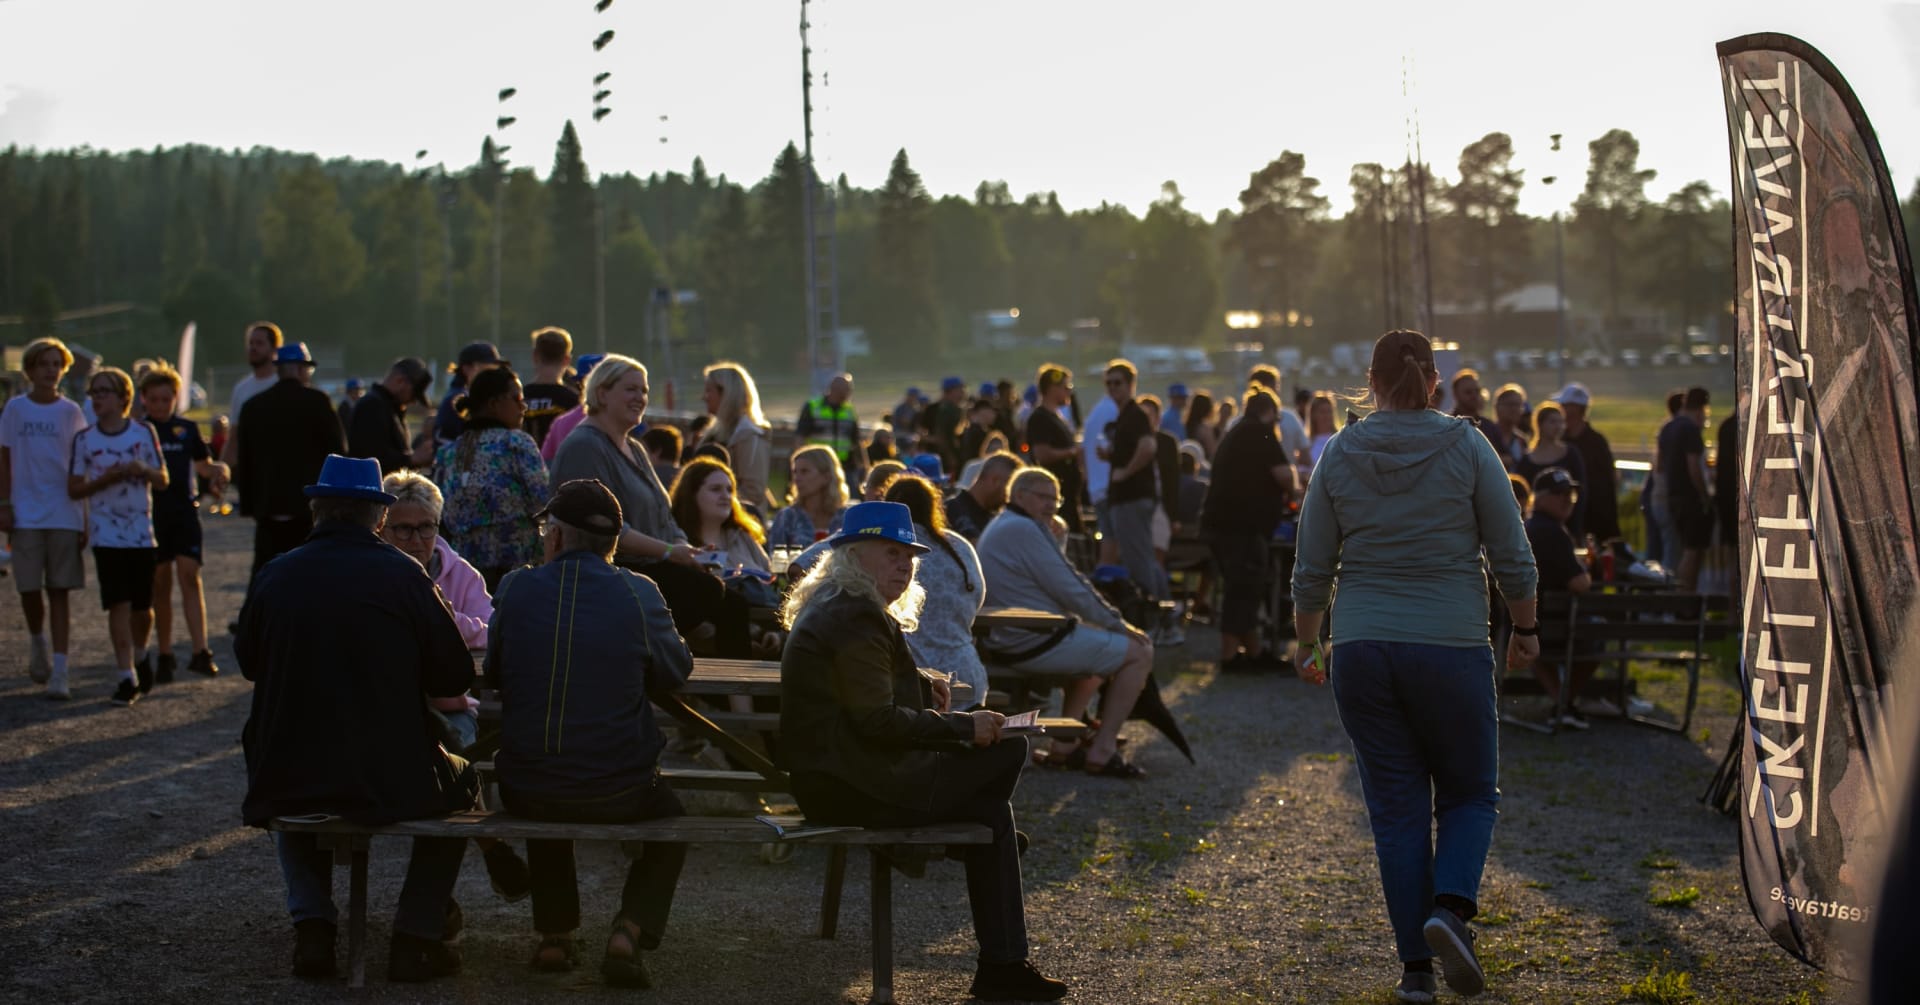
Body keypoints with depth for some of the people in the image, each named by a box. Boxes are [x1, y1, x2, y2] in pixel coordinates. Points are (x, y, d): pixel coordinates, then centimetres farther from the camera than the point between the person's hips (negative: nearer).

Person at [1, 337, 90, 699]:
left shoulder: (70, 411, 4)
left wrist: (85, 515, 1)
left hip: (65, 515, 0)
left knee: (59, 591, -2)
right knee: (30, 588, 0)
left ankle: (59, 672, -2)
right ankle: (37, 638, 31)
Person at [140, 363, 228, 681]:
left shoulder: (188, 429, 9)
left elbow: (204, 464, 18)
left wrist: (218, 470, -3)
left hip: (185, 511, 0)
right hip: (151, 514, 0)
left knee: (190, 576, -11)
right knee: (160, 584, 4)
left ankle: (199, 651, -16)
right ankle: (164, 654, 14)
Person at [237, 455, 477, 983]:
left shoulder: (275, 575, -3)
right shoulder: (404, 576, -10)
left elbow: (248, 662, 13)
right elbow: (455, 679, -4)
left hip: (287, 780, 2)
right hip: (390, 780, -2)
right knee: (459, 782, 28)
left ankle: (312, 928, 22)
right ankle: (415, 936, 20)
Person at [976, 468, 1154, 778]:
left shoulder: (1001, 527, 18)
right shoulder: (1023, 529, -16)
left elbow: (1066, 586, 18)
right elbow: (1071, 593, -16)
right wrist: (1117, 624, -4)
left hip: (1010, 641, 11)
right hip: (1036, 644, -11)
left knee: (1098, 640, 32)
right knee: (1139, 653, -3)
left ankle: (1064, 744, 25)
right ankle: (1102, 750, -1)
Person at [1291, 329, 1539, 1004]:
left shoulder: (1339, 455, 2)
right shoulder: (1468, 448, -3)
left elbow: (1311, 572, 5)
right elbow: (1513, 559, -2)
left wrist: (1308, 645, 19)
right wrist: (1525, 629, 14)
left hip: (1362, 650, 2)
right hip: (1451, 646, -2)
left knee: (1396, 809, 9)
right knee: (1468, 793, 14)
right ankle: (1451, 906, -12)